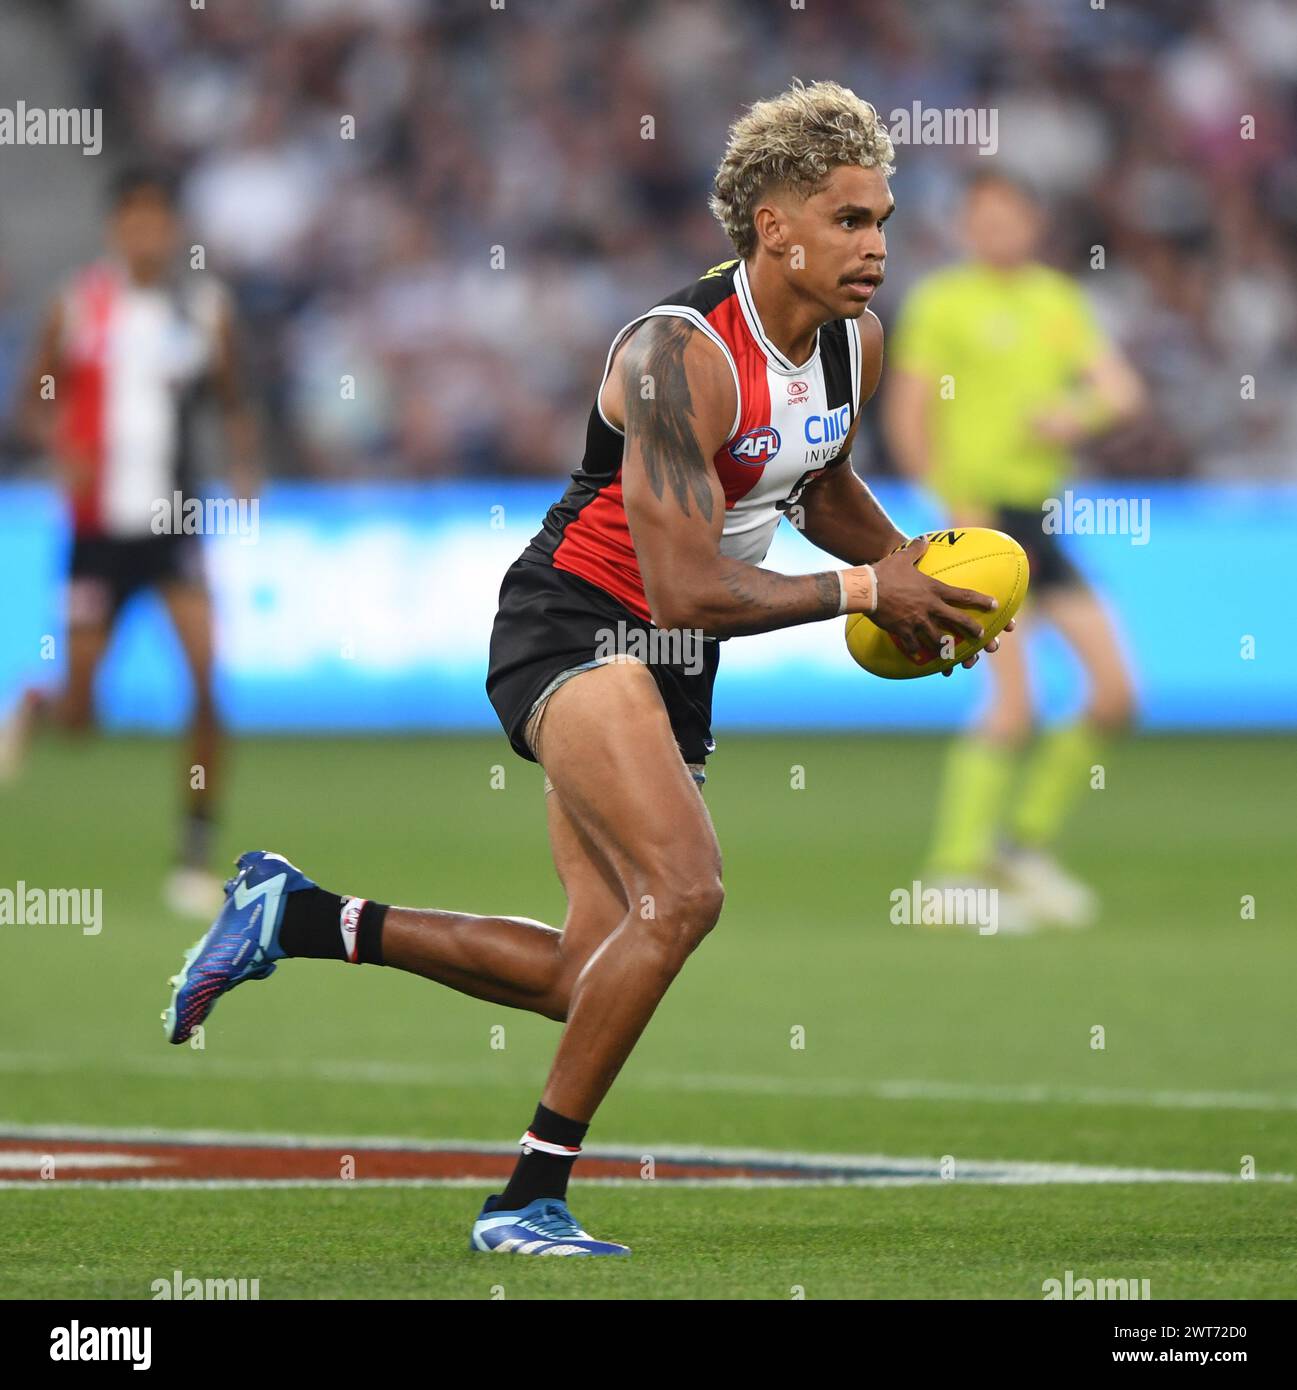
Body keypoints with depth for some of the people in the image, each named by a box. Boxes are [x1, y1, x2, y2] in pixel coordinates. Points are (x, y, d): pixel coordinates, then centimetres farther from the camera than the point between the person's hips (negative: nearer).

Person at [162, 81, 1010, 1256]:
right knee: (682, 893, -28)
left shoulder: (853, 342, 3)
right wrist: (864, 592, -20)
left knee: (591, 975, 6)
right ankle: (530, 1196, -18)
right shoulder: (681, 354, -24)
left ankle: (298, 918, 21)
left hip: (667, 669, 9)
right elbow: (687, 589, -28)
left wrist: (912, 565, 6)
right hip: (574, 621, -9)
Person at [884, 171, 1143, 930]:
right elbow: (907, 418, -6)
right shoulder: (942, 300, -4)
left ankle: (1026, 844, 17)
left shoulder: (1059, 299, 13)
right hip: (982, 515, -7)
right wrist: (954, 502, -15)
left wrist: (1077, 414, -12)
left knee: (1115, 695, 4)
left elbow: (1123, 390, 9)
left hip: (1044, 516, 7)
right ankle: (958, 867, -7)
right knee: (1015, 705, -16)